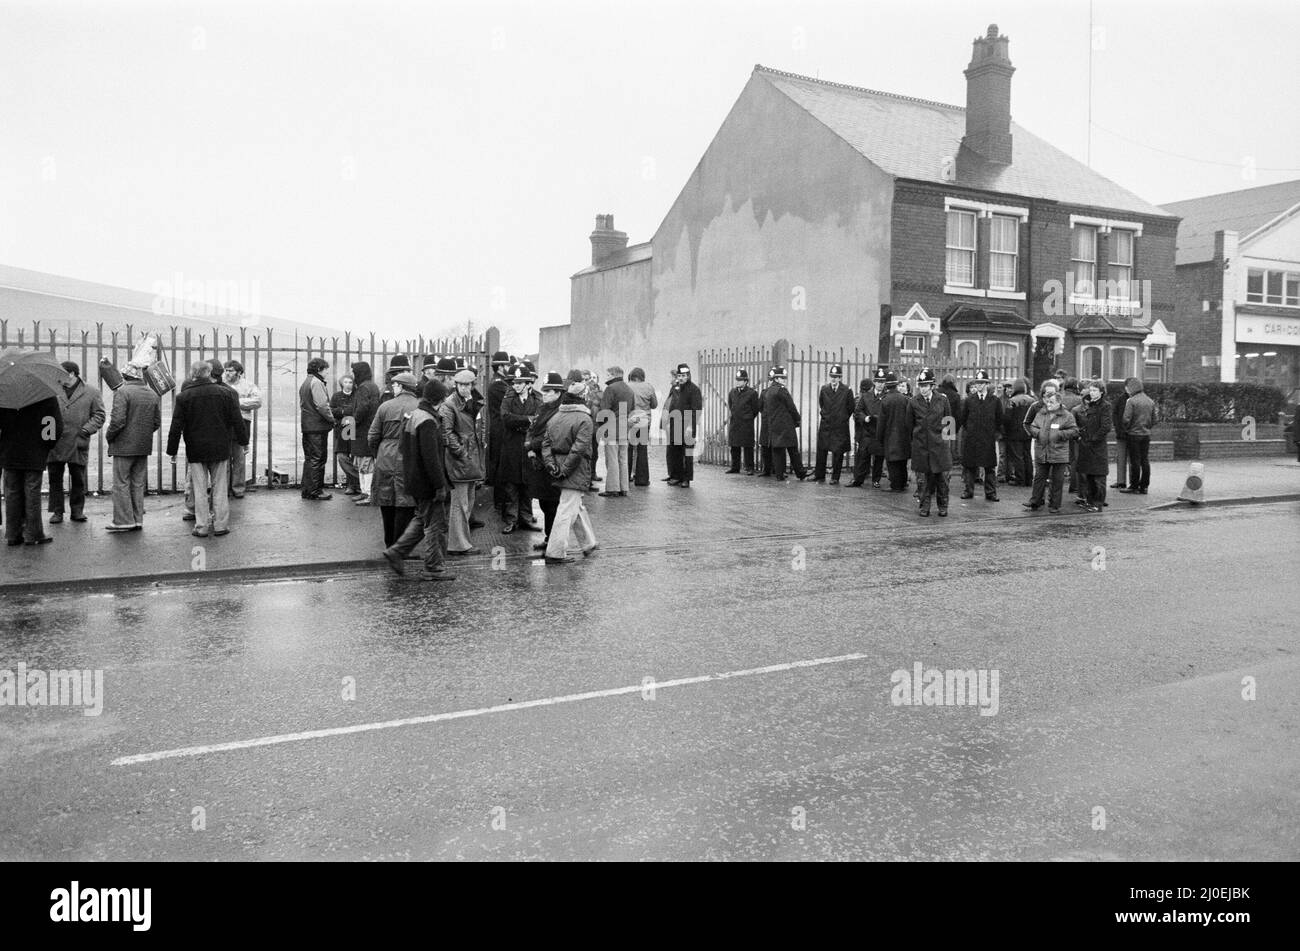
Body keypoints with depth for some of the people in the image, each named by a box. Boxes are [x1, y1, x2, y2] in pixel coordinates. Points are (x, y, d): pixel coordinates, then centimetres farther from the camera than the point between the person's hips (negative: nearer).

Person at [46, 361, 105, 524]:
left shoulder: (91, 393, 5)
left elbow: (99, 415, 5)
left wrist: (87, 429, -8)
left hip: (77, 444, -1)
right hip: (55, 444, 2)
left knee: (78, 479, 5)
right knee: (55, 479, 3)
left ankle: (77, 510, 16)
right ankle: (57, 512, 11)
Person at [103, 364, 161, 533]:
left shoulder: (122, 392, -11)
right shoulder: (152, 394, 9)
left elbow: (118, 420, -18)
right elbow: (157, 422, 10)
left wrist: (108, 436, -3)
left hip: (124, 446, -6)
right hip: (144, 447, 6)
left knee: (121, 484, 0)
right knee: (138, 484, 12)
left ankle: (123, 521, 0)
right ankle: (138, 520, 14)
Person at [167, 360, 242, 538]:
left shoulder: (183, 396, -4)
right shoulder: (225, 393, -2)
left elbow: (176, 427, -3)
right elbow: (237, 422, -1)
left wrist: (172, 450, 5)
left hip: (195, 451, 0)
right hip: (220, 449, 0)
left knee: (200, 491, 5)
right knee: (220, 489, 7)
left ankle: (201, 527, 8)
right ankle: (220, 525, 10)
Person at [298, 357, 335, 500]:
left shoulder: (304, 383, 19)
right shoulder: (316, 383, -12)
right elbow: (322, 405, -19)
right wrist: (332, 419, -7)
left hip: (307, 426, 10)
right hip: (318, 427, -10)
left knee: (309, 459, 14)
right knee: (317, 459, -5)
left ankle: (306, 490, 19)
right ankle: (315, 492, -2)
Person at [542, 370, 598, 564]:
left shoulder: (554, 417, 7)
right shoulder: (584, 419, -14)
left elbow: (546, 443, 3)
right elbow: (578, 449, -21)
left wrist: (551, 465, -2)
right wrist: (565, 470, -16)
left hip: (560, 466, 7)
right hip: (576, 470, -7)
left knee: (577, 506, 21)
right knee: (567, 509, -4)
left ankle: (589, 543, 35)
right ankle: (555, 553, -3)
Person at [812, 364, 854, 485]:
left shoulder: (846, 391, -7)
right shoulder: (824, 389, 2)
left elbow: (850, 408, 2)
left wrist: (843, 419, 7)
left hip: (840, 427, -3)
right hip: (825, 426, 3)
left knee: (837, 453, 0)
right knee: (821, 451, 6)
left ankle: (835, 478, 8)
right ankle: (819, 475, 16)